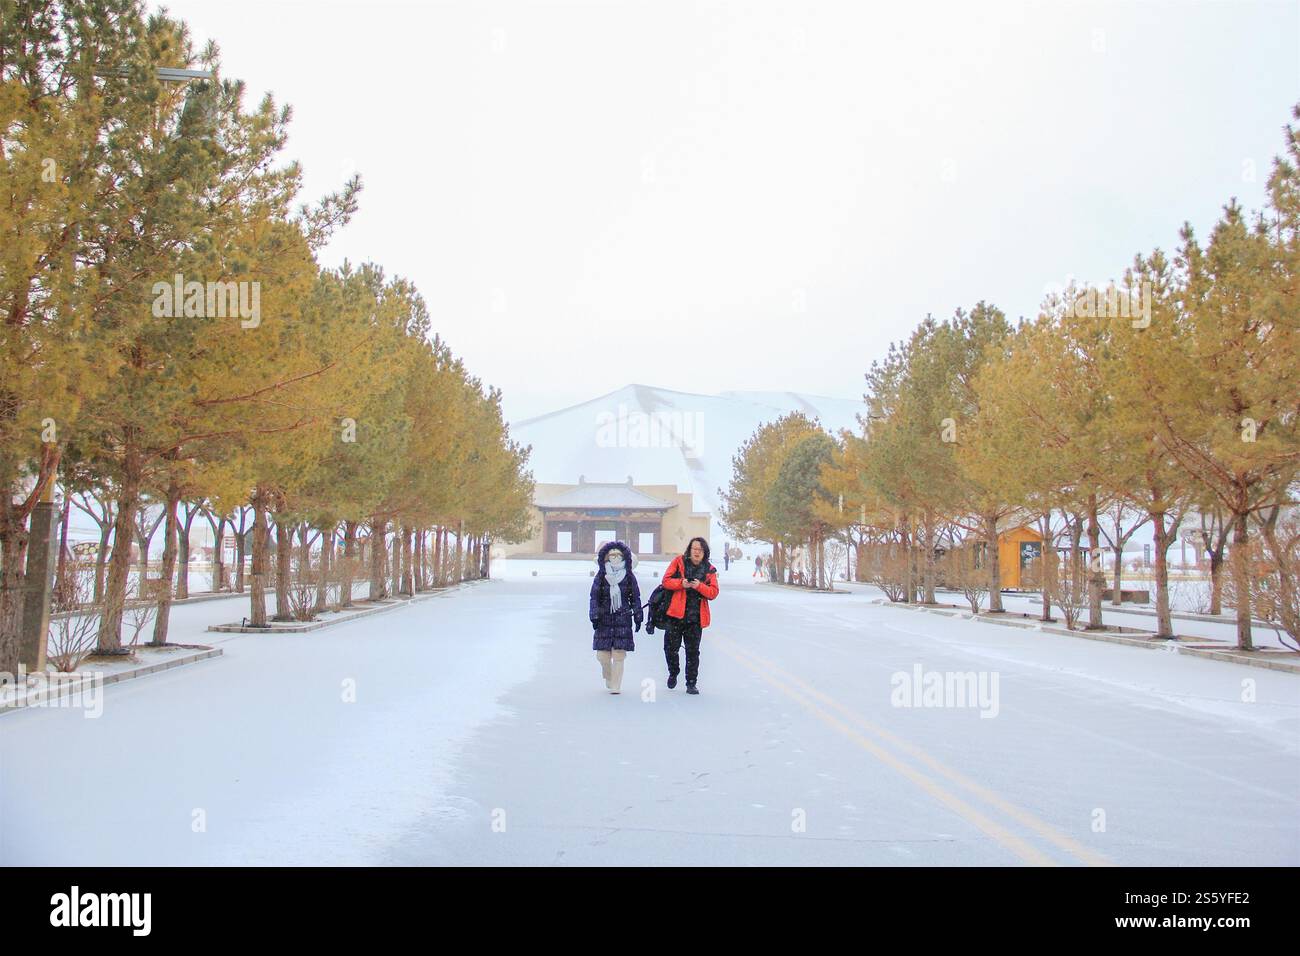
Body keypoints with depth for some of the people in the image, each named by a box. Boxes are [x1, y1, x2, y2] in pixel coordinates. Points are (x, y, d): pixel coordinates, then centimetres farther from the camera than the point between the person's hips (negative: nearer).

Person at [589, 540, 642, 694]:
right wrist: (594, 617, -4)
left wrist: (638, 617, 7)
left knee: (619, 655, -5)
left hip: (623, 619, 0)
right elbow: (594, 598, 3)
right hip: (604, 619, 1)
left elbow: (635, 598, 9)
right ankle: (609, 677, 30)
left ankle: (615, 686, 4)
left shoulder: (629, 577, 4)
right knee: (602, 655, 0)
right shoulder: (600, 577, 3)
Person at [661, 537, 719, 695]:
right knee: (670, 648, 4)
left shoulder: (710, 570, 7)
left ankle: (691, 684, 13)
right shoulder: (679, 561, 3)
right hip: (676, 613, -1)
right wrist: (681, 583, -20)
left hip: (696, 617, 1)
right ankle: (673, 673, 31)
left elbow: (713, 592, 0)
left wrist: (699, 586, -18)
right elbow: (666, 581, -3)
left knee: (693, 651, 4)